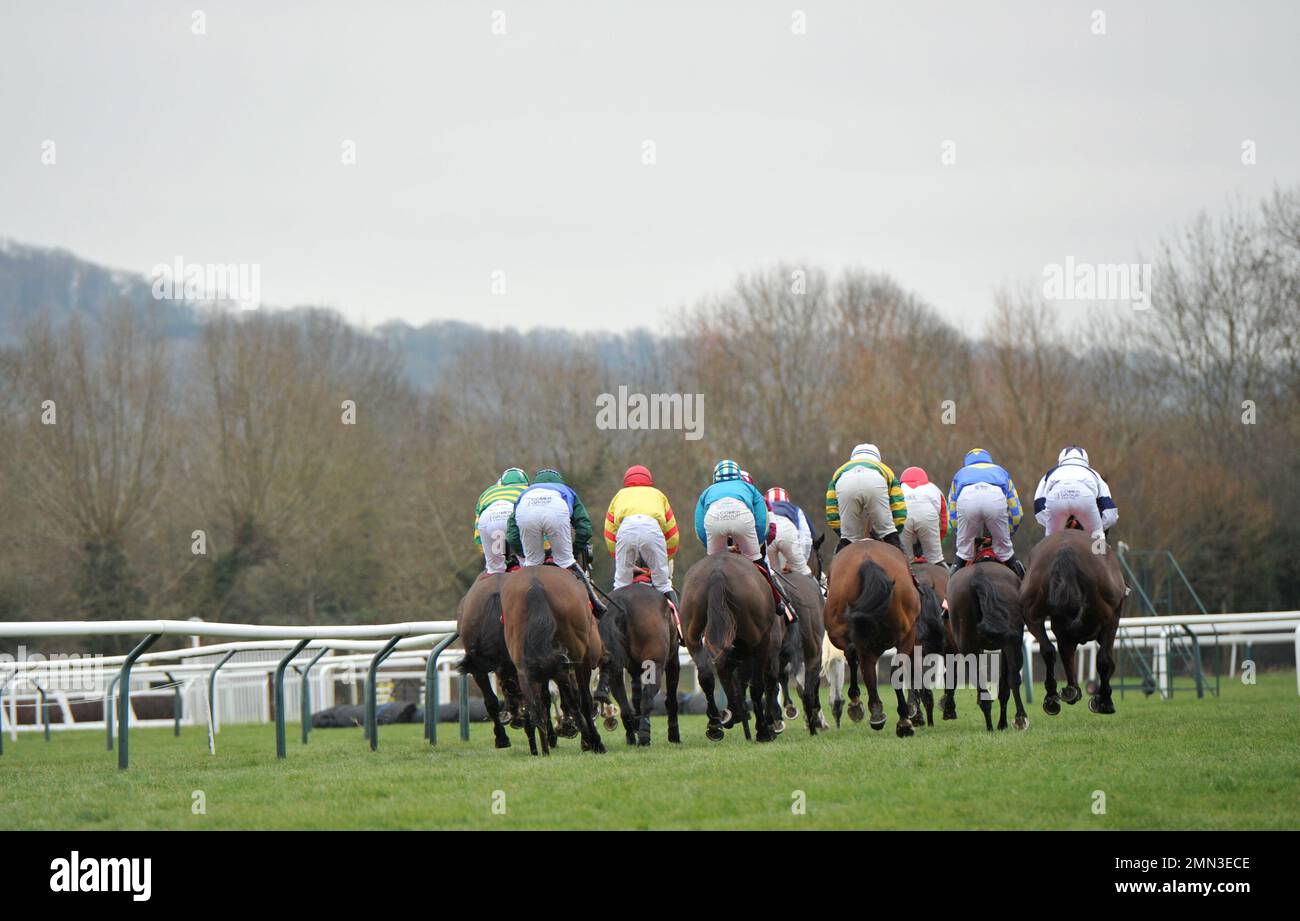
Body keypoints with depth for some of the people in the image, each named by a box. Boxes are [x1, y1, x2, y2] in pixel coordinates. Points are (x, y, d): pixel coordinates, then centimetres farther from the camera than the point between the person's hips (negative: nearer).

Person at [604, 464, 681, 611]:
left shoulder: (619, 495, 37)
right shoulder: (658, 495, 37)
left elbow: (609, 535, 31)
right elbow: (673, 534, 33)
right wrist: (667, 560, 43)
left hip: (626, 527, 0)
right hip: (653, 527, 0)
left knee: (621, 582, 10)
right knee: (662, 582, 10)